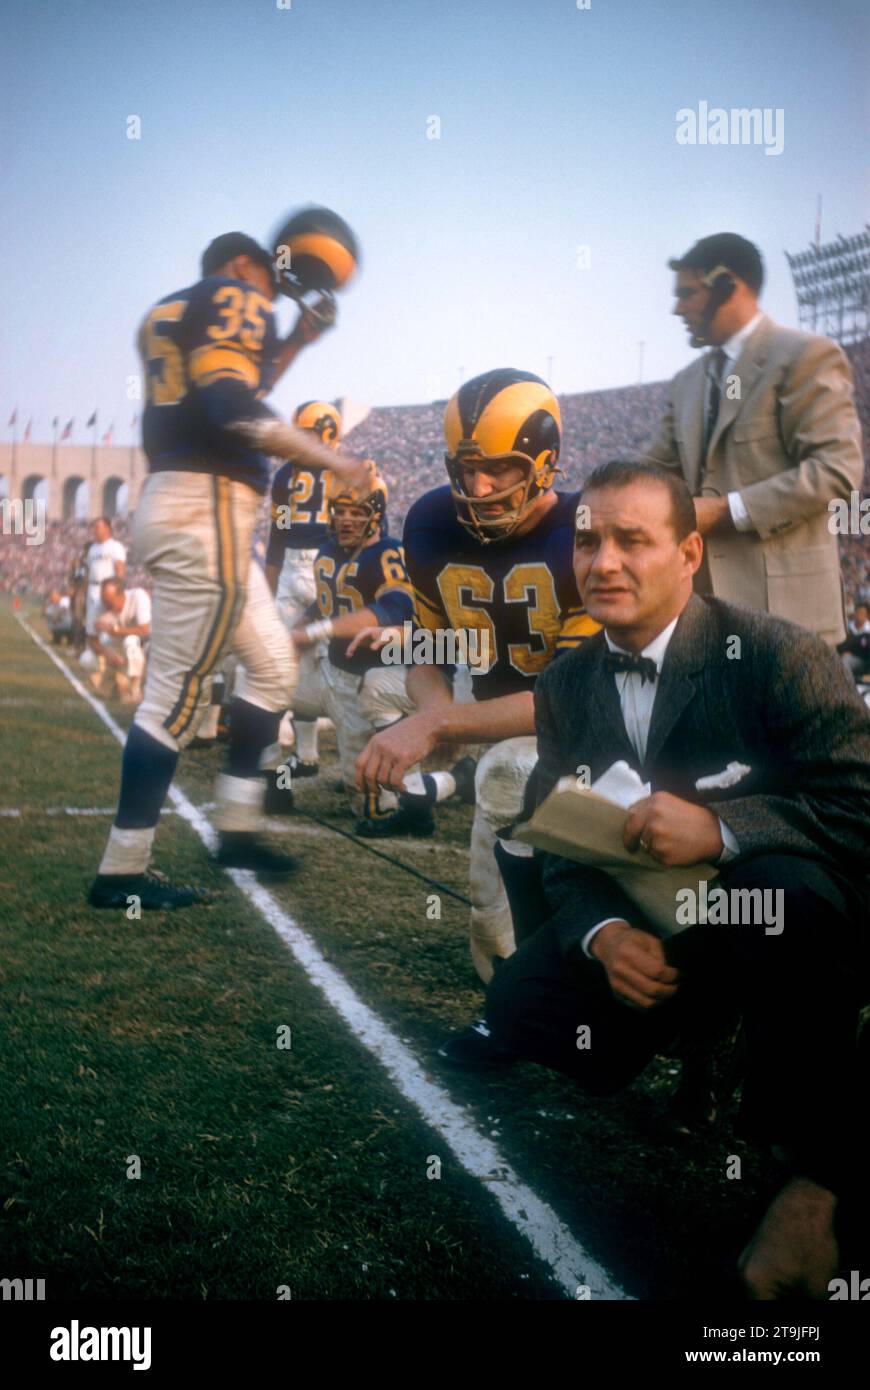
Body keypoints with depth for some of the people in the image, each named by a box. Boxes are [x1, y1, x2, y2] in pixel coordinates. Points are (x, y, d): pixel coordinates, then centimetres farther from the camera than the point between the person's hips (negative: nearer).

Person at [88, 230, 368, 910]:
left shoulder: (166, 314, 23)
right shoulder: (237, 301, -3)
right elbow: (236, 413, -19)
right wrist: (329, 459, -12)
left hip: (174, 496, 10)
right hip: (206, 507, -10)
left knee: (273, 663, 17)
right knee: (179, 690, -6)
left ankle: (238, 829, 20)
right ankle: (122, 872, -1)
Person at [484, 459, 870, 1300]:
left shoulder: (776, 655, -16)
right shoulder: (564, 687, 1)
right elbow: (562, 851, 0)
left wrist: (721, 828, -37)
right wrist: (604, 934, -22)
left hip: (801, 919, -4)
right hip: (652, 934, 5)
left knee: (784, 885, -38)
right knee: (517, 1006, -17)